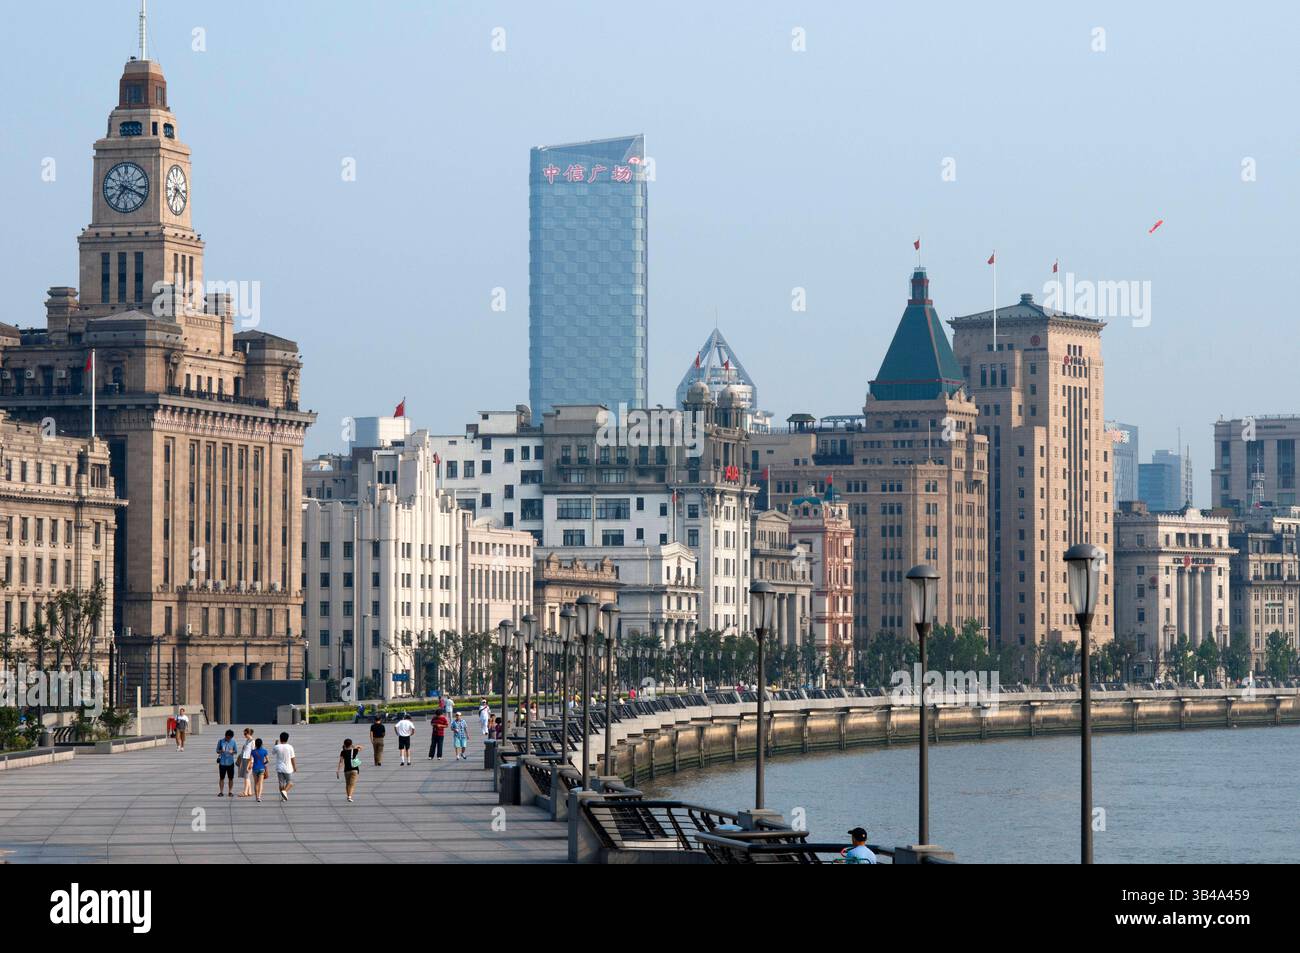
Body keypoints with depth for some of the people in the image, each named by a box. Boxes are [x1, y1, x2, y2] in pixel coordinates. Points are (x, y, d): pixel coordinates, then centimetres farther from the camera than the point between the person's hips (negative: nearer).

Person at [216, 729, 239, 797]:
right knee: (221, 778, 1)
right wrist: (220, 751, -17)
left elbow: (236, 751, 6)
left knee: (231, 778, 4)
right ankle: (220, 792, 8)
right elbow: (217, 751, 6)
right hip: (222, 762, -1)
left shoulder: (233, 742, 2)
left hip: (230, 762, 1)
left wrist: (232, 752, -16)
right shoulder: (221, 741, 0)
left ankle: (230, 792, 12)